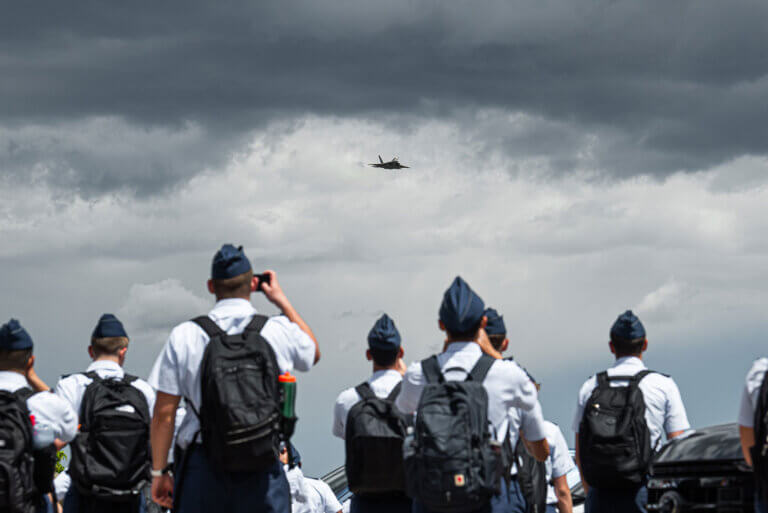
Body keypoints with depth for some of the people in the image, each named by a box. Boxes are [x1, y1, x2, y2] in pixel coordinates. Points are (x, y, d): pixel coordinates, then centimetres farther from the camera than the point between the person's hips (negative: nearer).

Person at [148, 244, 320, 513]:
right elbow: (314, 352, 26)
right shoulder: (280, 331, 1)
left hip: (202, 467, 0)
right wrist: (282, 301, 32)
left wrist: (159, 472, 9)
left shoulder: (184, 337, 0)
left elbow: (164, 413, 1)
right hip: (263, 468, 0)